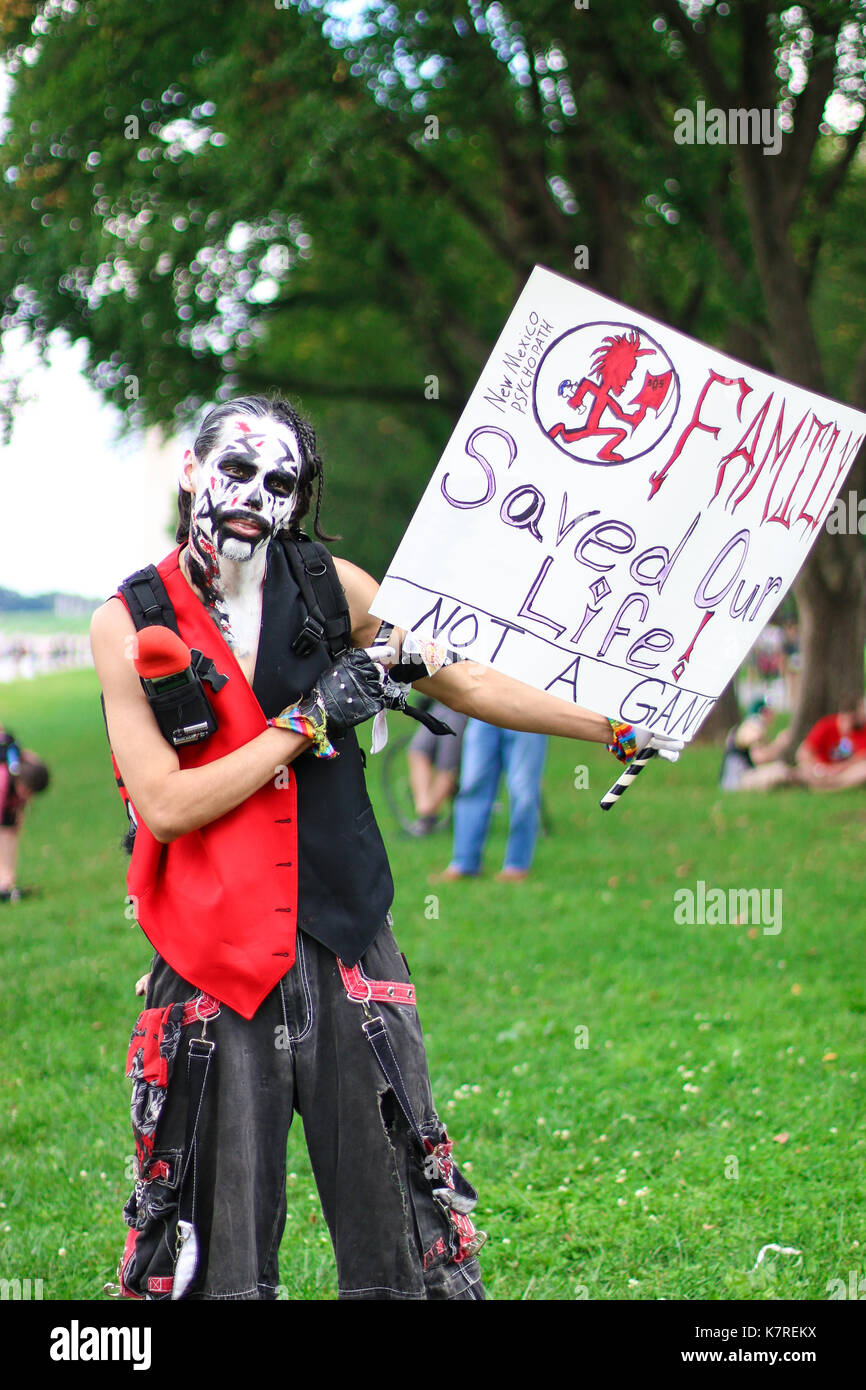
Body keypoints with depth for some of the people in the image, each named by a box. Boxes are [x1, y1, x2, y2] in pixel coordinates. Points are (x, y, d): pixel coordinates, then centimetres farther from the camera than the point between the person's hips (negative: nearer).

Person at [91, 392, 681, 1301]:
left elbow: (462, 683, 16)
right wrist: (311, 720, -9)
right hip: (216, 956, -2)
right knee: (217, 1247, -3)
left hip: (347, 943, 2)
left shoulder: (329, 584, 7)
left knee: (396, 1229, 2)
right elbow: (164, 804, -8)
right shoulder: (130, 622, 0)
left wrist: (617, 731, 15)